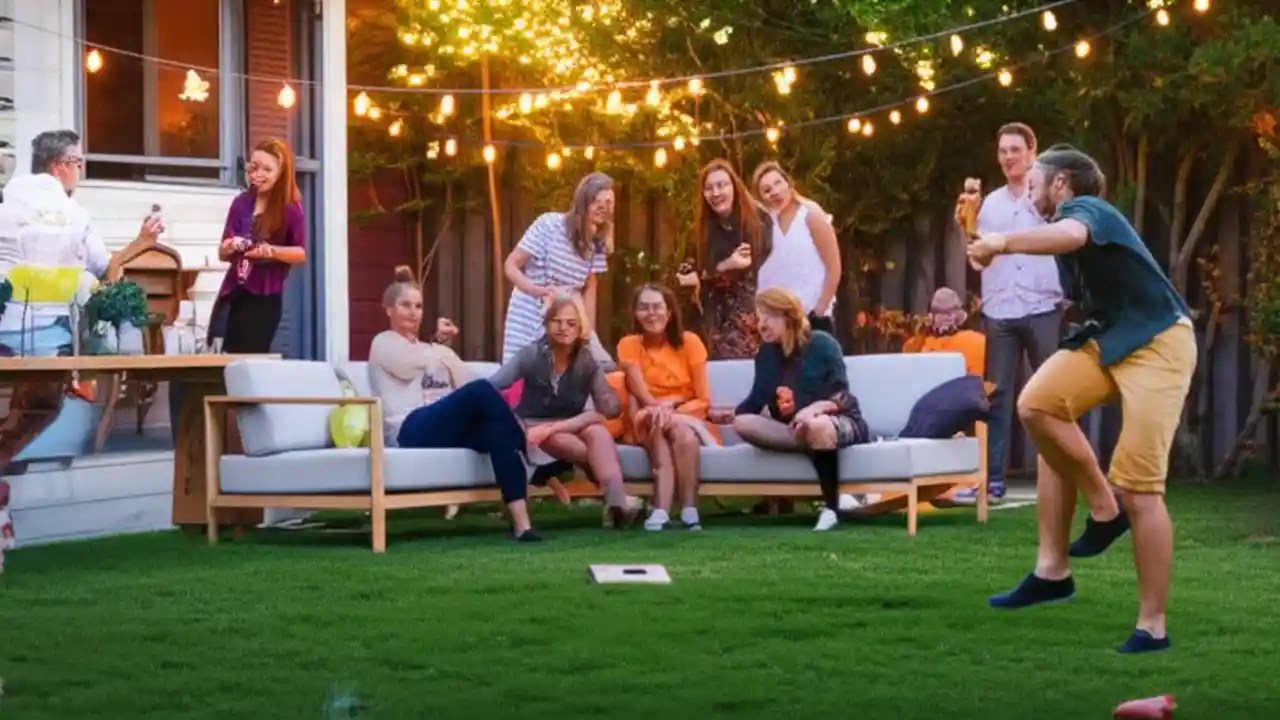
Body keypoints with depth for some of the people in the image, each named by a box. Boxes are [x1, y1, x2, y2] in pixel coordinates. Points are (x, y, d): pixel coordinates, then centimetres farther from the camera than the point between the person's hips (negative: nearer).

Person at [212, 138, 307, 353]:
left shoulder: (291, 209, -6)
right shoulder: (242, 203, 6)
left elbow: (301, 253, -4)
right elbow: (222, 254, 9)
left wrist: (272, 251, -21)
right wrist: (229, 248, -15)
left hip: (265, 296, -5)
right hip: (234, 292, 5)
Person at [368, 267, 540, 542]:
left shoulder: (437, 351, 35)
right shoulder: (384, 343, 16)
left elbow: (467, 381, 17)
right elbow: (412, 365, -7)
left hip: (449, 427, 6)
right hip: (412, 431, -6)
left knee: (496, 427, -32)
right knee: (481, 391, -32)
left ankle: (520, 520, -45)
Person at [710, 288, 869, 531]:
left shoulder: (821, 344, -9)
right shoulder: (766, 354, 8)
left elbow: (842, 397, -15)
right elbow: (756, 401, 6)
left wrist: (814, 408, -35)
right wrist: (732, 413, -15)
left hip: (841, 423, -6)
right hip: (794, 429, 6)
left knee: (816, 427, -44)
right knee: (744, 423, -22)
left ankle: (831, 507, -31)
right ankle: (817, 443, -31)